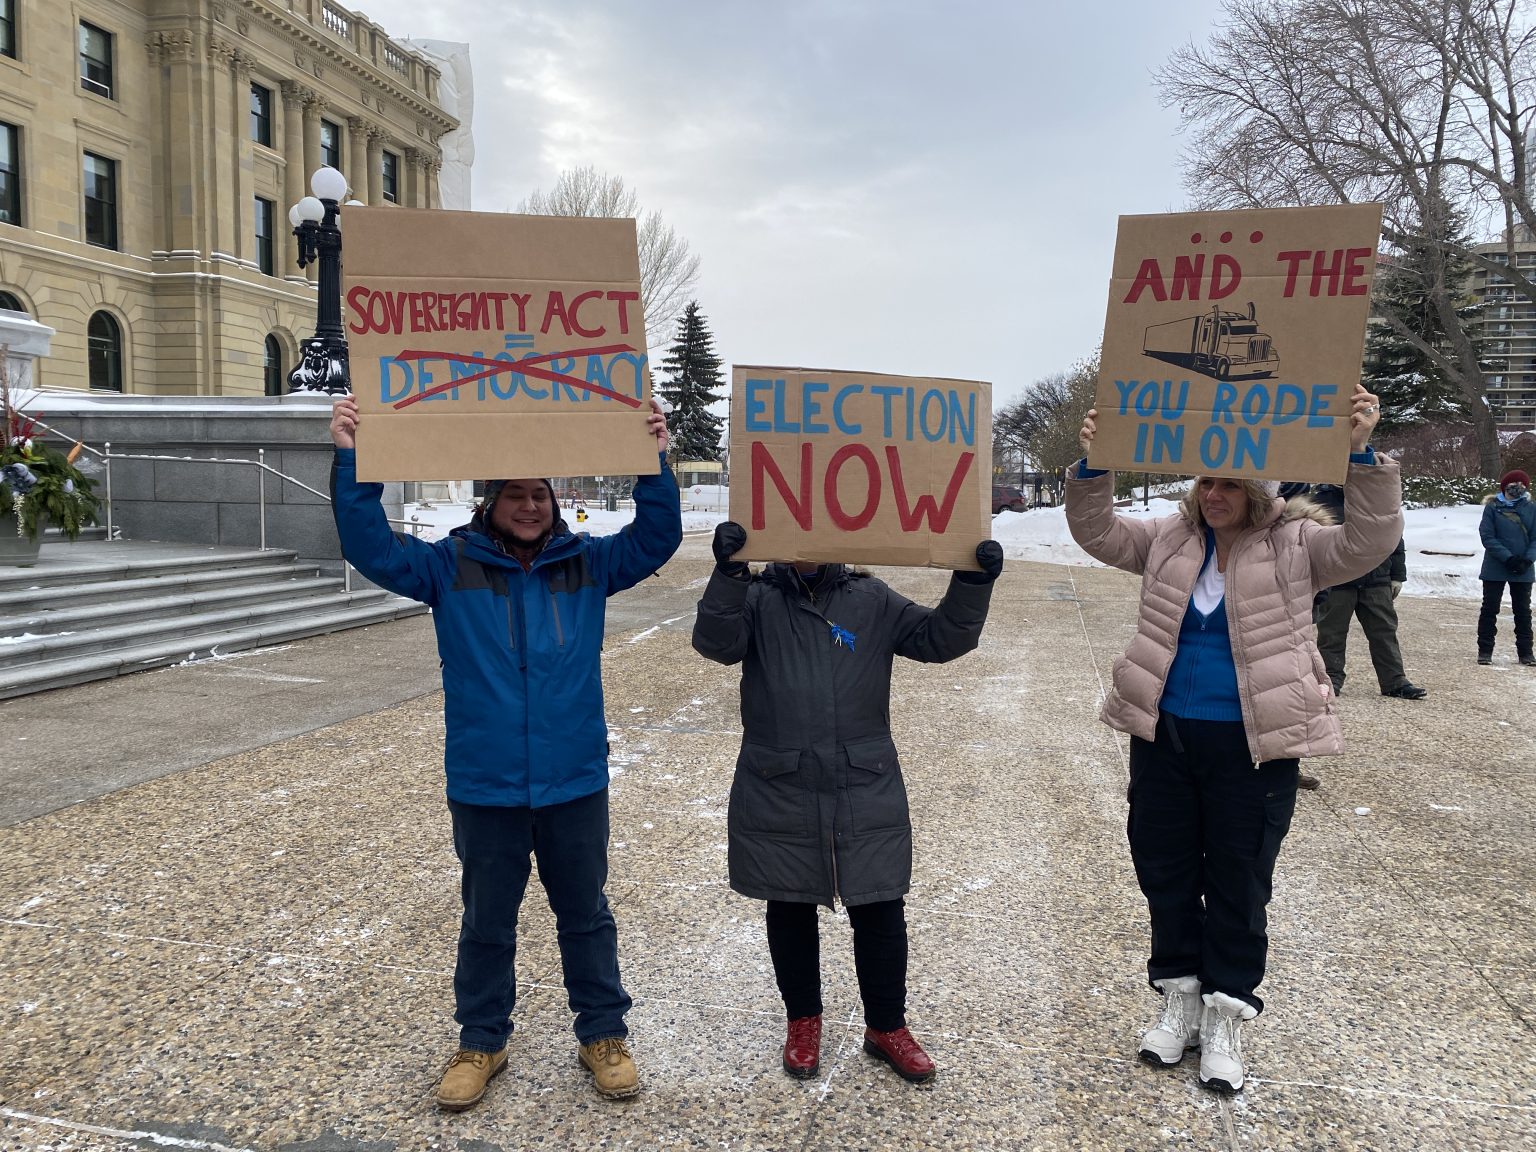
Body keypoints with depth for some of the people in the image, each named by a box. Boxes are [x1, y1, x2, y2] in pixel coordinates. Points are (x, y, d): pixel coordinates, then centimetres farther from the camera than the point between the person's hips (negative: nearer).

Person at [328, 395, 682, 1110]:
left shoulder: (588, 563, -1)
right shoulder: (451, 566, -3)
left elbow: (655, 541, -9)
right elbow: (372, 549, -12)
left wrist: (654, 464, -22)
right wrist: (350, 462, -23)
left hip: (576, 783, 1)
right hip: (484, 788, 0)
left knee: (586, 915, 15)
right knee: (486, 923, 16)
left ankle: (604, 1034, 32)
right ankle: (481, 1043, 35)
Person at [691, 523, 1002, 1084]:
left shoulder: (871, 599, 3)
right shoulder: (756, 598, -3)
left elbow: (940, 638, -3)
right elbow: (716, 642, -20)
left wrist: (972, 585, -20)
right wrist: (728, 574, -36)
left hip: (866, 791, 1)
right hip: (778, 793, -1)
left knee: (880, 912, 9)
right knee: (790, 910, 14)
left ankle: (887, 1026, 30)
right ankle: (803, 1022, 36)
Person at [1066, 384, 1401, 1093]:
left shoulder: (1296, 546, -4)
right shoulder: (1169, 540, 5)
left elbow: (1371, 539, -17)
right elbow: (1096, 530, 0)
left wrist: (1361, 455, -30)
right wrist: (1092, 465, -17)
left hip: (1253, 743, -3)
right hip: (1163, 734, 4)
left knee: (1239, 877, 8)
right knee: (1163, 866, 13)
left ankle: (1226, 1013, 26)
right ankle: (1179, 994, 32)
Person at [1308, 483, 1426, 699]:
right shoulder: (1322, 499, -3)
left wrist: (1397, 575, 9)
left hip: (1376, 580, 3)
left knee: (1385, 631, 7)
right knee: (1332, 632, 5)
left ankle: (1395, 681, 14)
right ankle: (1331, 678, 16)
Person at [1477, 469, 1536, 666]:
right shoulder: (1492, 508, -5)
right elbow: (1487, 537, -9)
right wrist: (1508, 557, -17)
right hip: (1495, 569, -2)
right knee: (1490, 608, 3)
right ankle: (1485, 650, 10)